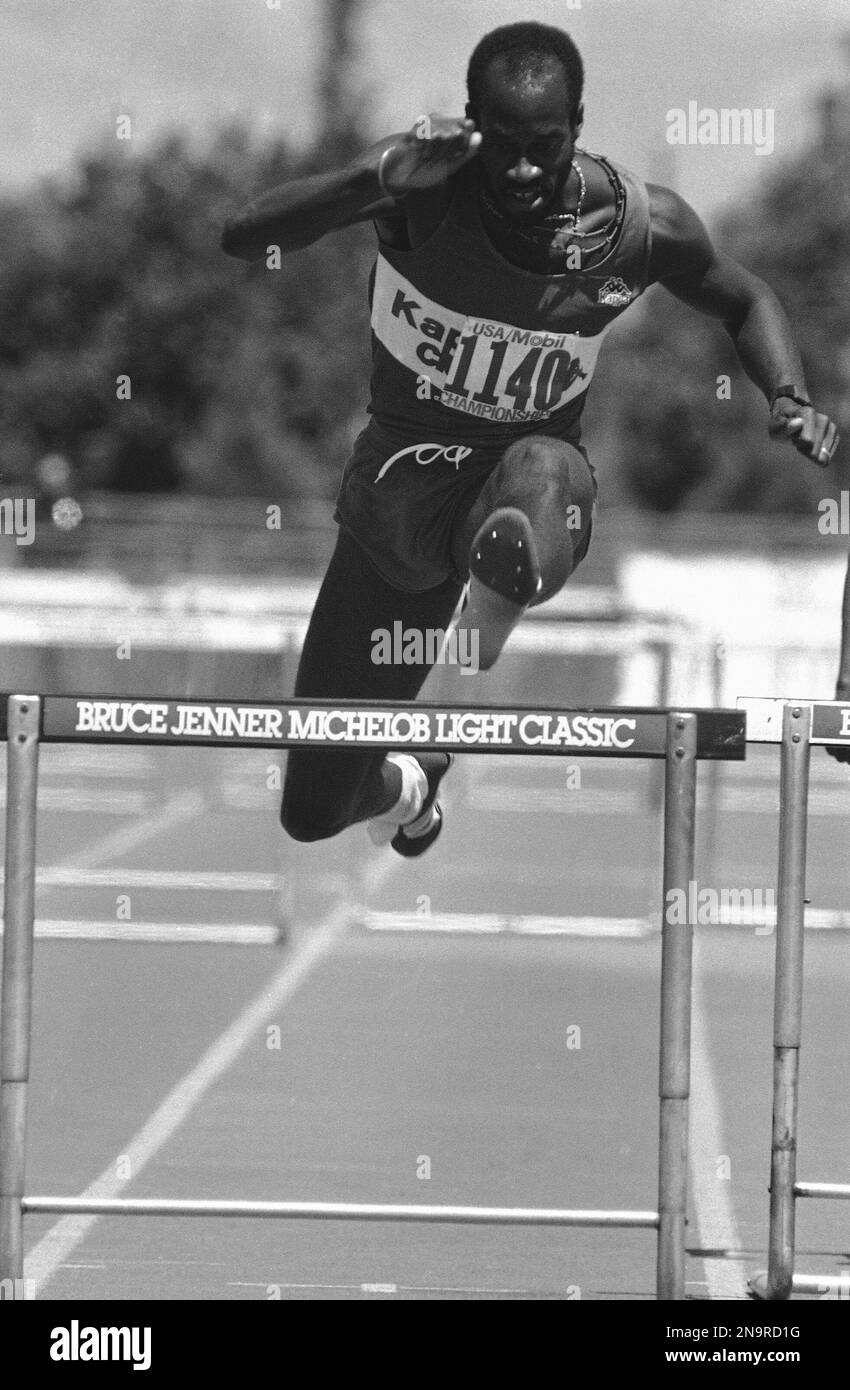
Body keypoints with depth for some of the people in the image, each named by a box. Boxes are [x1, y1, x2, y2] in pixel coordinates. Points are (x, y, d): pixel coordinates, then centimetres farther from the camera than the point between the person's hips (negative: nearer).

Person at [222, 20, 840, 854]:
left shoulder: (643, 227, -14)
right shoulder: (423, 190, -21)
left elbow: (744, 302, 8)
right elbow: (243, 239, -30)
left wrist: (789, 397, -11)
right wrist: (375, 180, -44)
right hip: (401, 477, 1)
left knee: (540, 481, -44)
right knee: (312, 814, 7)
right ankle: (401, 788, 43)